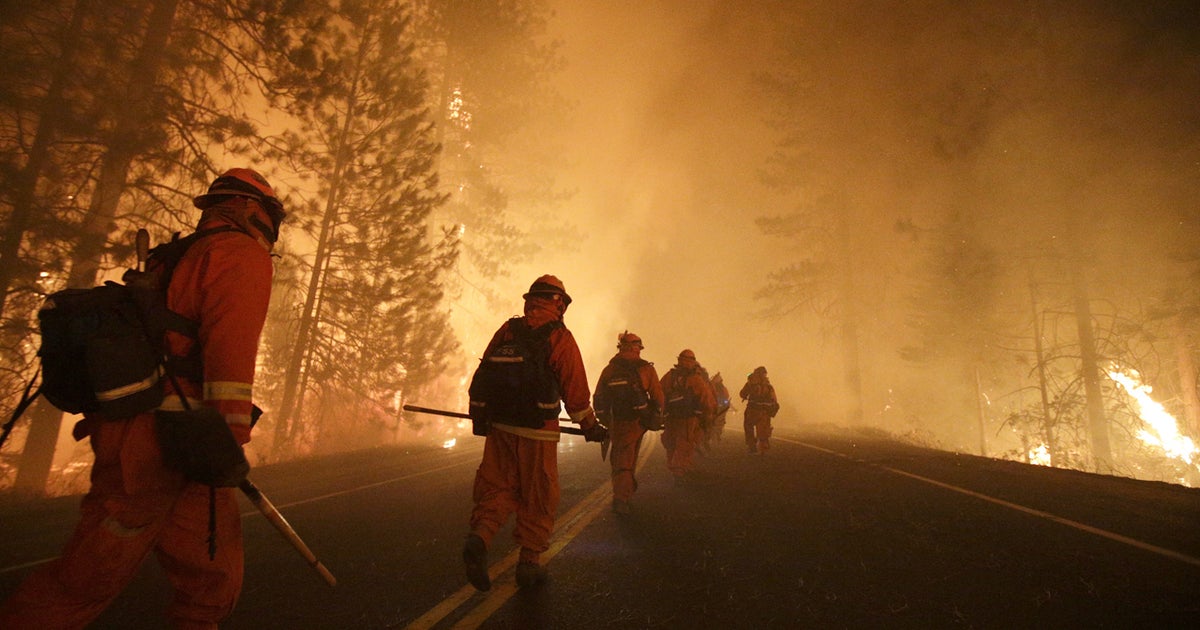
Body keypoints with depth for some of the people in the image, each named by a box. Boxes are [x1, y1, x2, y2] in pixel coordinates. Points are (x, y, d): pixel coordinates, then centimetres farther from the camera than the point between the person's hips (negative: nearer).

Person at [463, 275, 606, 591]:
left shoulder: (507, 330, 7)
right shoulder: (560, 337, -7)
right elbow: (575, 388, -8)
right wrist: (590, 426, 4)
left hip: (499, 425, 4)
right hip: (537, 429, -4)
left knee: (497, 486, 12)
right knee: (538, 497, 9)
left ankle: (480, 536, -13)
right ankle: (529, 562, 17)